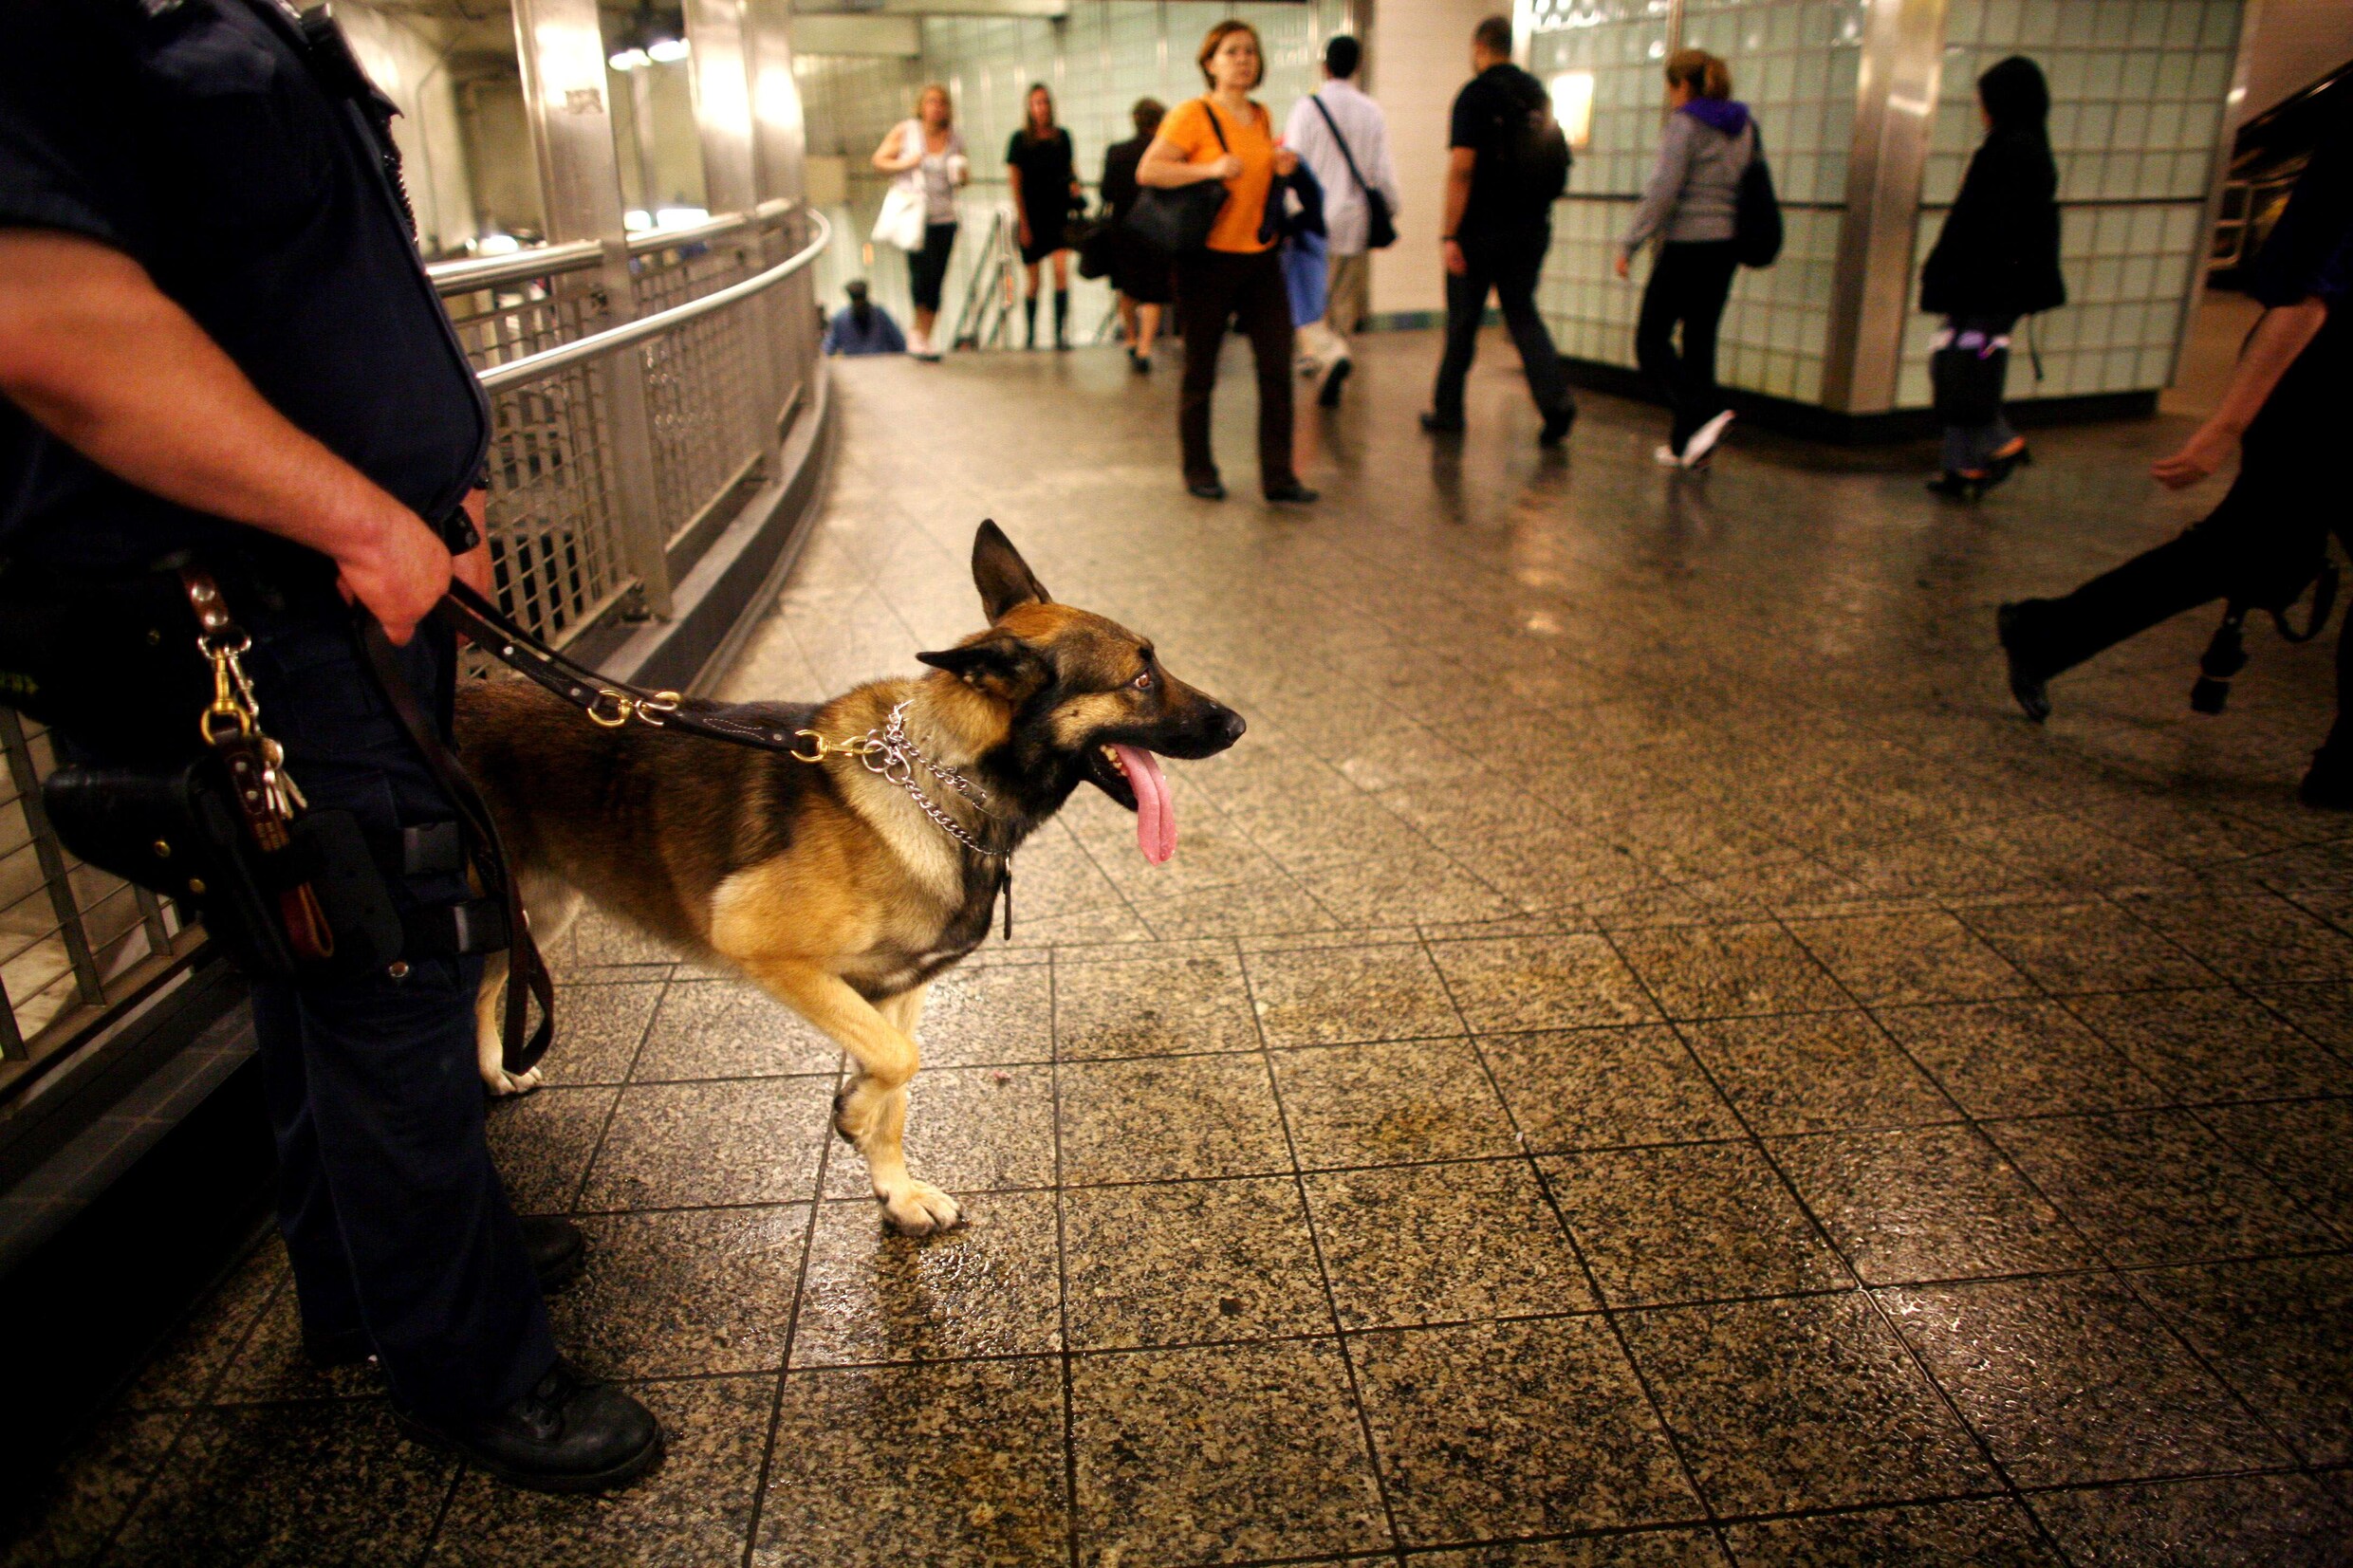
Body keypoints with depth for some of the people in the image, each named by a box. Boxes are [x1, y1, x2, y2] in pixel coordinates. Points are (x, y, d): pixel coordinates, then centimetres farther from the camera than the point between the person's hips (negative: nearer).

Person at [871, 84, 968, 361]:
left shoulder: (956, 137, 7)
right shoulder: (905, 131, 0)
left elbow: (962, 176, 19)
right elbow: (879, 160, 6)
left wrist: (962, 176, -4)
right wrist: (903, 165, -11)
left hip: (944, 218, 3)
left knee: (936, 280, 3)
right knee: (922, 269, -19)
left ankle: (925, 338, 14)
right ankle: (919, 333, -1)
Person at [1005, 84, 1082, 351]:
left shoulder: (1062, 136, 6)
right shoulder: (1020, 139, -2)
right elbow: (1015, 184, -3)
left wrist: (1074, 185, -2)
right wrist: (1023, 224, -8)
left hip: (1058, 214, 2)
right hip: (1032, 217, -1)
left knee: (1061, 269, -16)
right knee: (1033, 282, 5)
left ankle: (1061, 333, -14)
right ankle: (1031, 337, 18)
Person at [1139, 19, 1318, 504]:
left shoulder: (1262, 117, 12)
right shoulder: (1192, 115, -7)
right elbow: (1147, 172, -15)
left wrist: (1282, 169, 4)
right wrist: (1210, 168, -24)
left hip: (1261, 259, 6)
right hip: (1208, 260, -6)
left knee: (1277, 367, -1)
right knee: (1200, 373, 5)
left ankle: (1277, 477, 5)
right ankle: (1198, 472, 20)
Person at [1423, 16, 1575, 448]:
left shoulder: (1476, 95, -9)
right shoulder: (1538, 92, 11)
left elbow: (1461, 169, -16)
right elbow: (1556, 161, 16)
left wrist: (1449, 234, -15)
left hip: (1483, 229, -5)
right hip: (1532, 227, 5)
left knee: (1463, 320, 6)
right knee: (1523, 314, 10)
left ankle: (1447, 409, 17)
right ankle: (1556, 400, -7)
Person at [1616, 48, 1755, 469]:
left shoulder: (1685, 123, -8)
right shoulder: (1744, 126, 14)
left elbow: (1663, 192, -15)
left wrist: (1629, 245, -11)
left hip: (1687, 244, -7)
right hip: (1727, 245, 8)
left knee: (1651, 339, -1)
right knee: (1700, 340, 10)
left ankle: (1705, 411, -20)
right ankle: (1687, 443, 11)